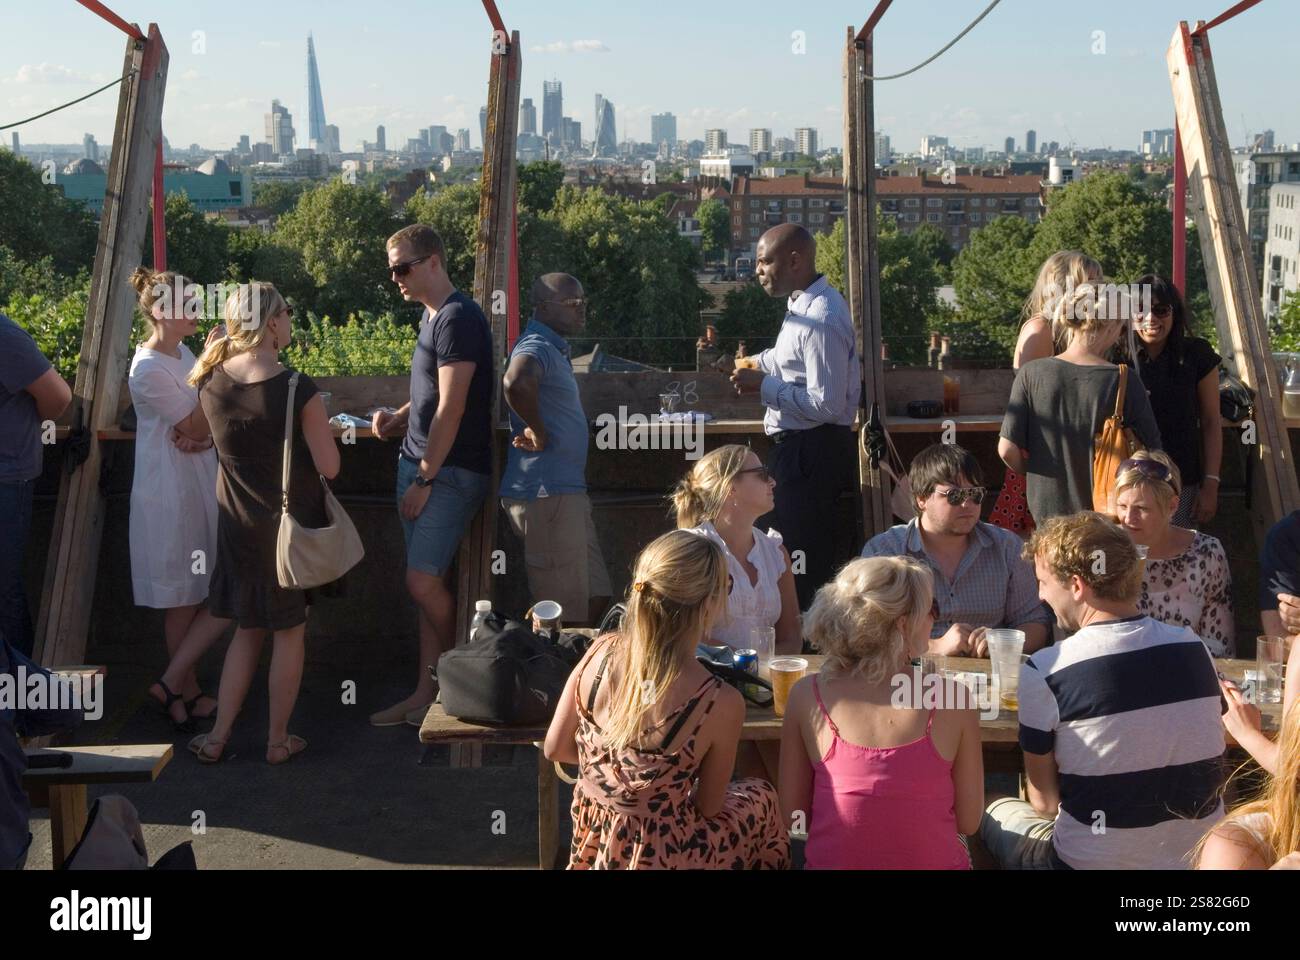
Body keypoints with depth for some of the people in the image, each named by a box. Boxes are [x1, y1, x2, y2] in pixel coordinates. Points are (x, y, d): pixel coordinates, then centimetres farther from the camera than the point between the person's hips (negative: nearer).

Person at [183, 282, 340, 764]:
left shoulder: (211, 381, -5)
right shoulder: (298, 389, -20)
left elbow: (200, 432, 16)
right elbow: (329, 466, -16)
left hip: (238, 526, 4)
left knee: (247, 629, 19)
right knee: (289, 632, 11)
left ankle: (218, 736, 20)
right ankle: (278, 741, 19)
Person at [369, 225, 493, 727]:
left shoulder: (458, 319, -14)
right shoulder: (432, 317, 16)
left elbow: (451, 408, -18)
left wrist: (424, 479, -17)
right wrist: (398, 417, 7)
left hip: (450, 471, -9)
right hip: (420, 464, 9)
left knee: (423, 581, -12)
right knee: (431, 582, 9)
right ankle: (427, 692, 14)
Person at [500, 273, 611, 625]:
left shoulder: (556, 349, 19)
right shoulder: (537, 347, -13)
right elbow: (516, 383, -37)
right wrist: (538, 433, -24)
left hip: (568, 492, 10)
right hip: (546, 494, -10)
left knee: (596, 600, 15)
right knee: (567, 617, -5)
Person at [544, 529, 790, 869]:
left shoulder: (600, 652, -15)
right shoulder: (721, 703, -27)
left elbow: (555, 748, -2)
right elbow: (709, 806, -11)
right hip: (657, 856, -5)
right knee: (762, 797, 27)